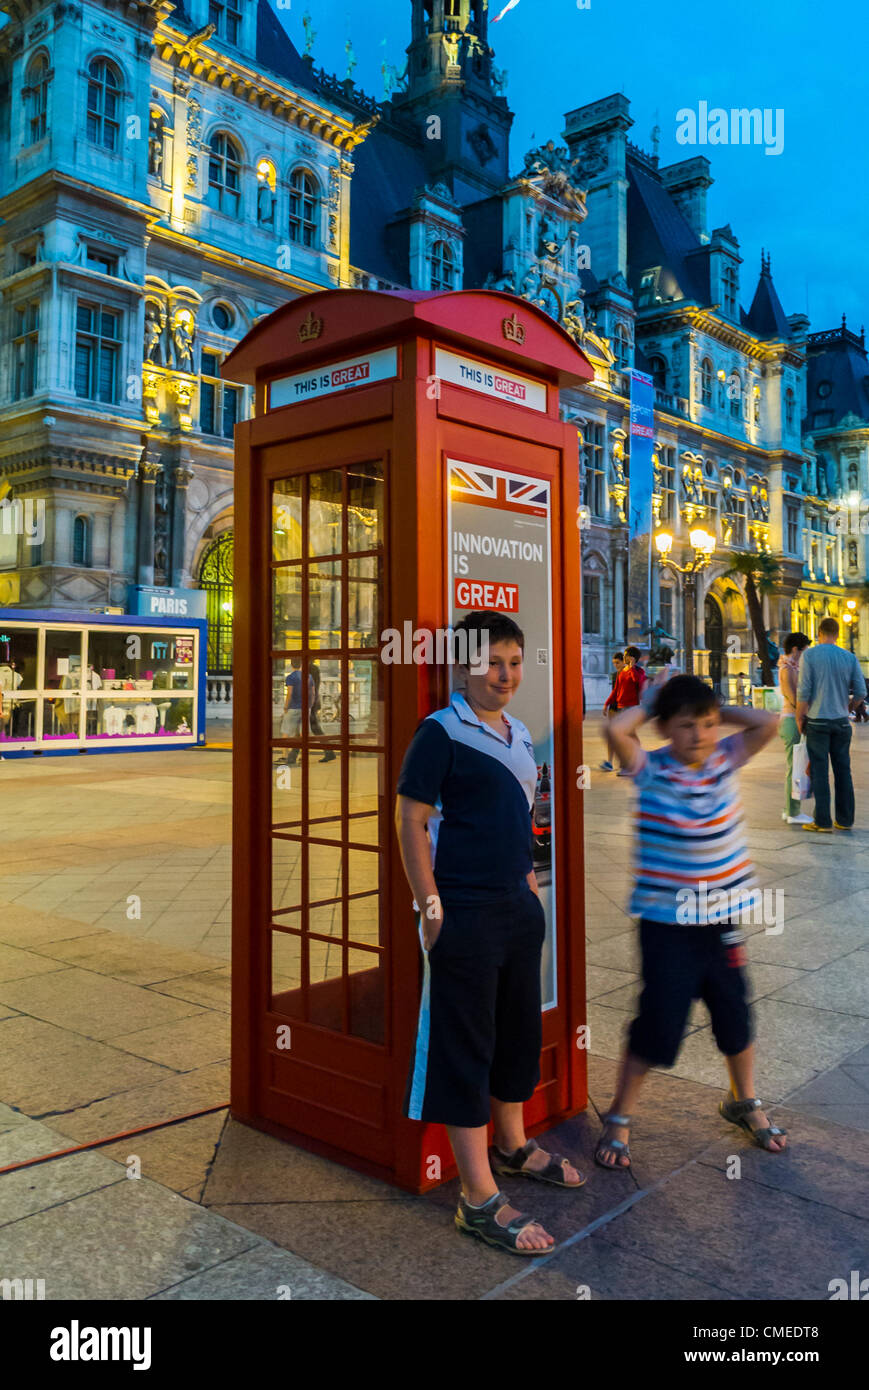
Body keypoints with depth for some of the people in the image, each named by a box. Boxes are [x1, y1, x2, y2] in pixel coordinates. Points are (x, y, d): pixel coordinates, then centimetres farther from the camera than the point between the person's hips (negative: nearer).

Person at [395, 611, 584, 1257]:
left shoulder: (520, 735, 11)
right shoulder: (441, 732, -12)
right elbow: (411, 821, -14)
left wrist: (529, 881, 17)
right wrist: (431, 907, -16)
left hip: (519, 907, 8)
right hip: (465, 913, -8)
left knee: (520, 1028, 20)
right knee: (465, 1045, 1)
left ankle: (513, 1146, 41)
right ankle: (480, 1197, 11)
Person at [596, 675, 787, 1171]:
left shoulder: (726, 759, 0)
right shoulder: (651, 770, -12)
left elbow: (769, 722, -11)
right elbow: (617, 729, -29)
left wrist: (716, 710, -6)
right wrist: (653, 703, -13)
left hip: (722, 918, 5)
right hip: (666, 922, -4)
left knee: (735, 1013, 19)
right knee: (658, 1021, 1)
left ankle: (745, 1102, 43)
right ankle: (619, 1119, 20)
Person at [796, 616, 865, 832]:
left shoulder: (809, 655, -6)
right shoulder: (850, 658, 2)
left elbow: (804, 691, -10)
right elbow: (861, 692, 2)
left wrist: (799, 718, 0)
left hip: (817, 722, -3)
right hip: (841, 721, 3)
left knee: (819, 772, 0)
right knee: (843, 771, 11)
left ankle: (823, 822, 0)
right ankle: (845, 819, 15)